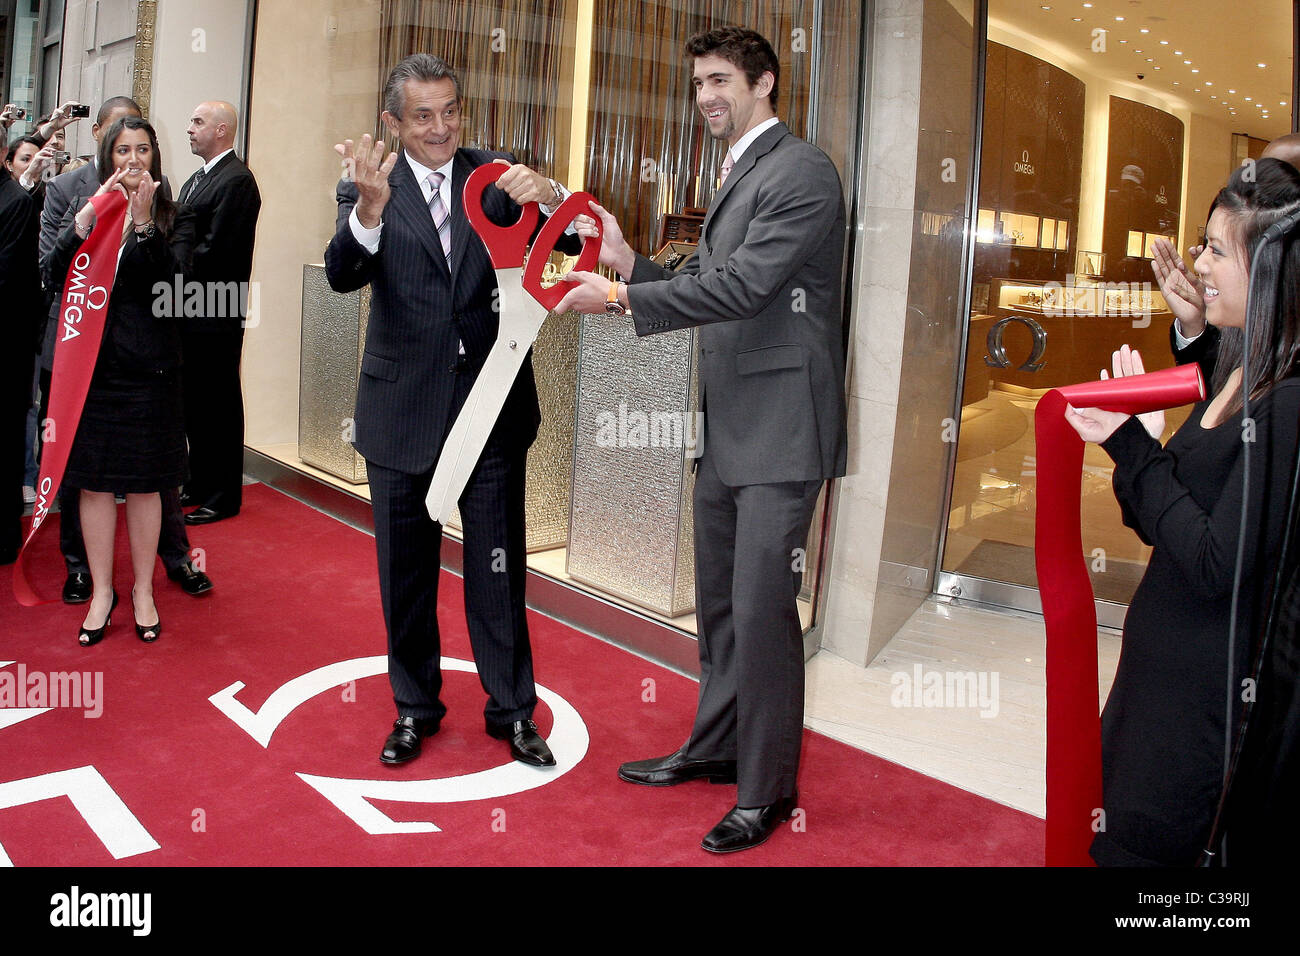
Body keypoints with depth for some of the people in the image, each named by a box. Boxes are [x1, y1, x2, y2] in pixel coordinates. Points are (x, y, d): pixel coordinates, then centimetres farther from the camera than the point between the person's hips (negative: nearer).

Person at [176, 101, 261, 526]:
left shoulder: (237, 180, -13)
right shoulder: (197, 179, 18)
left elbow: (215, 251, -20)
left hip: (216, 315, -10)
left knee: (218, 406, -1)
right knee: (195, 402, 16)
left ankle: (222, 497, 9)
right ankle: (199, 485, 28)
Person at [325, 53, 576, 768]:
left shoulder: (493, 175, 2)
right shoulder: (365, 190, -1)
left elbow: (568, 237, -9)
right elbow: (342, 275, -17)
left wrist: (547, 195, -32)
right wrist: (371, 207, -37)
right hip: (403, 409, 1)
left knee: (498, 568, 6)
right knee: (406, 571, 13)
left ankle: (511, 709, 23)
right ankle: (414, 706, 31)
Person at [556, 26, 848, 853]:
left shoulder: (802, 171, -12)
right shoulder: (740, 177, 18)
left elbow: (744, 285, -22)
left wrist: (621, 296, -18)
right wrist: (630, 261, 2)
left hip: (781, 428, -10)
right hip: (727, 427, 10)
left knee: (762, 609, -5)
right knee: (719, 601, 18)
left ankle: (767, 791, 11)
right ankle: (716, 746, 35)